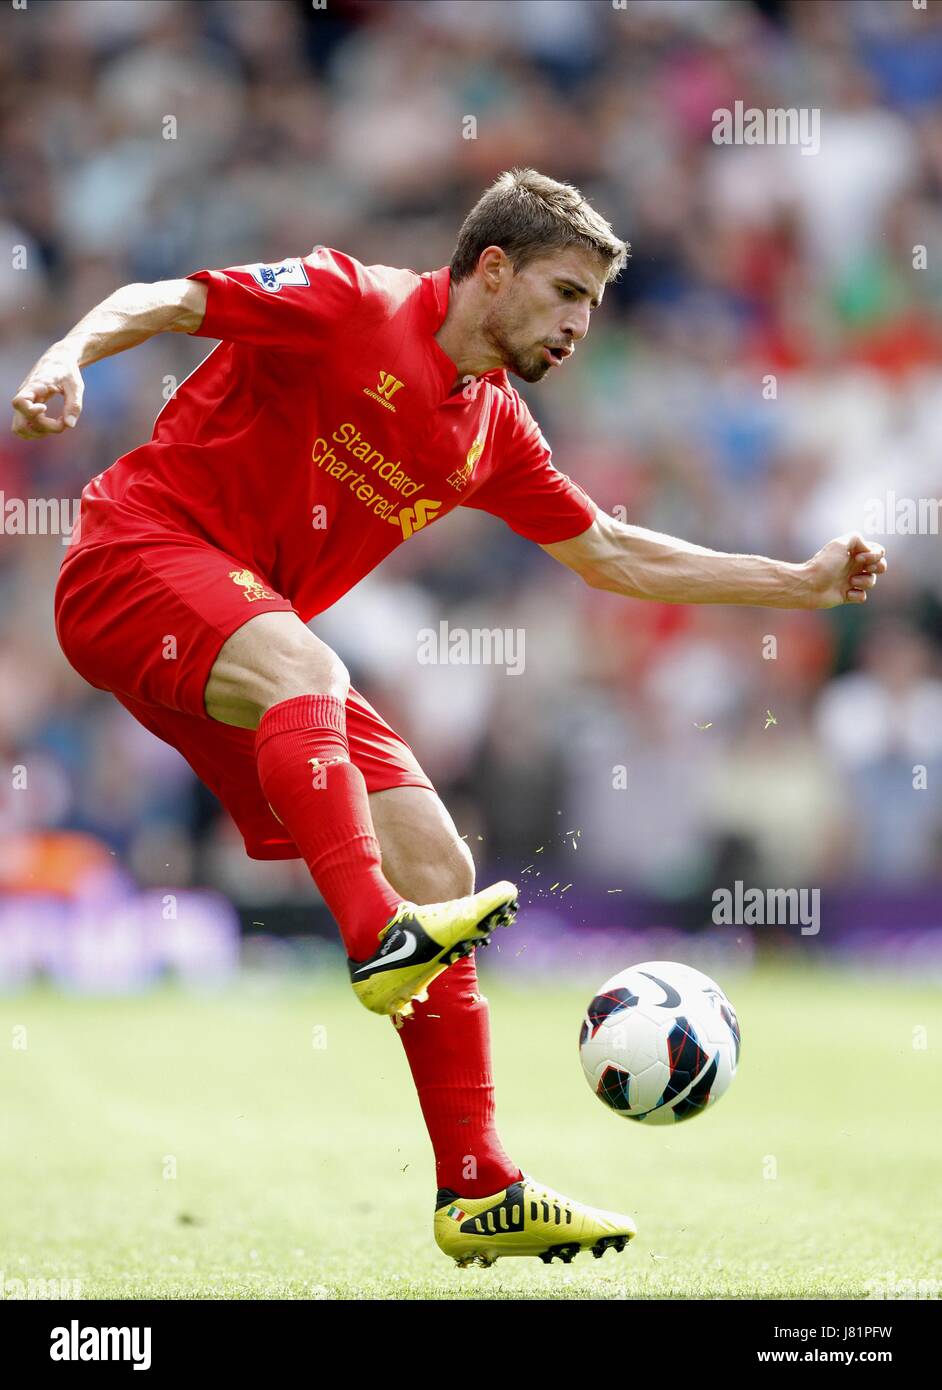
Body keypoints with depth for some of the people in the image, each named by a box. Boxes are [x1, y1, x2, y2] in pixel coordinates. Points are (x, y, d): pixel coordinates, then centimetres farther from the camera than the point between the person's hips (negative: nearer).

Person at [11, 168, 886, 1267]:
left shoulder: (493, 429, 13)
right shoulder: (348, 306, -9)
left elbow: (614, 558, 22)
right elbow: (163, 301, -13)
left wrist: (804, 583, 20)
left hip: (257, 657, 7)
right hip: (137, 559, -7)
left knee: (439, 873, -3)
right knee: (301, 668, -40)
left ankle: (479, 1194, -1)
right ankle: (381, 939, -54)